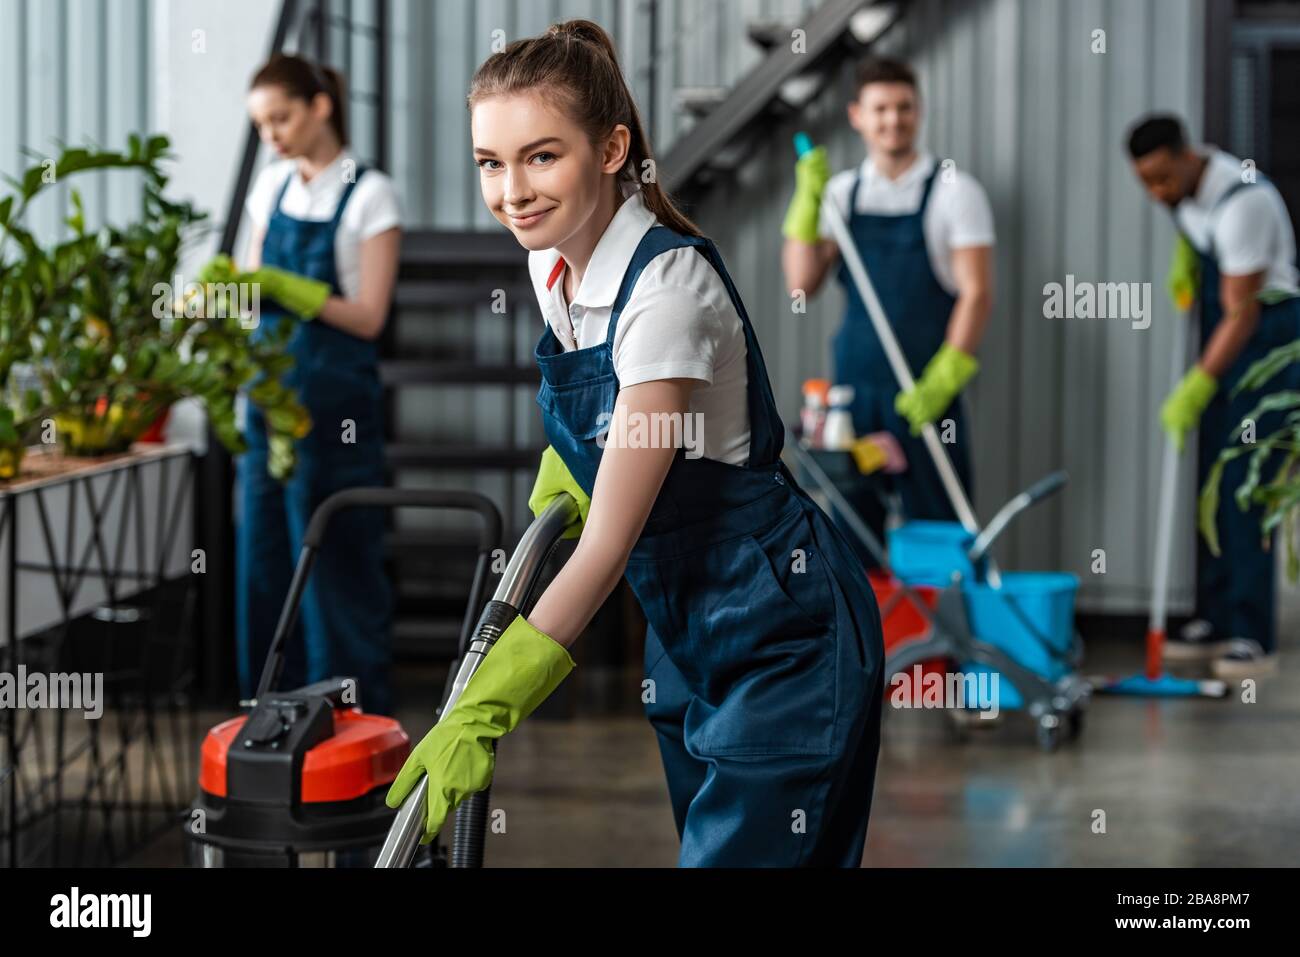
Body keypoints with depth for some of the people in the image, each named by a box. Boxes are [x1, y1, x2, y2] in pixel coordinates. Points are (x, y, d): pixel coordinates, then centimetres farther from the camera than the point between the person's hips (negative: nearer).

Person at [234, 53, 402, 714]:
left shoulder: (368, 195, -8)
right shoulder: (273, 186, 10)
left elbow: (368, 316, -12)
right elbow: (255, 287, 15)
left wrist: (284, 286, -20)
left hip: (334, 400, -6)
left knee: (338, 561, -2)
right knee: (265, 554, 8)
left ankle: (358, 717, 5)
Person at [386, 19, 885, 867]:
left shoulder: (668, 284, -25)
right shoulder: (553, 263, -1)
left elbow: (607, 547, -27)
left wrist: (480, 717, -29)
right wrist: (558, 482, 2)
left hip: (782, 632, -8)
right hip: (685, 627, 9)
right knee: (706, 844, 13)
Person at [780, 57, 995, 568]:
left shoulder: (954, 191, -2)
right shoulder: (842, 191, 10)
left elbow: (976, 293, -7)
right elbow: (802, 283, 3)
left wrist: (943, 379, -17)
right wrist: (807, 201, -6)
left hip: (926, 391, -4)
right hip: (853, 387, 4)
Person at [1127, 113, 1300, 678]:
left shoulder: (1243, 202, -27)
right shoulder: (1184, 185, 0)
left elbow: (1241, 315, -24)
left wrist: (1195, 391, -23)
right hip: (1219, 331, 9)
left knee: (1245, 488, -13)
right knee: (1211, 481, 8)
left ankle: (1253, 638, -12)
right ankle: (1215, 621, 14)